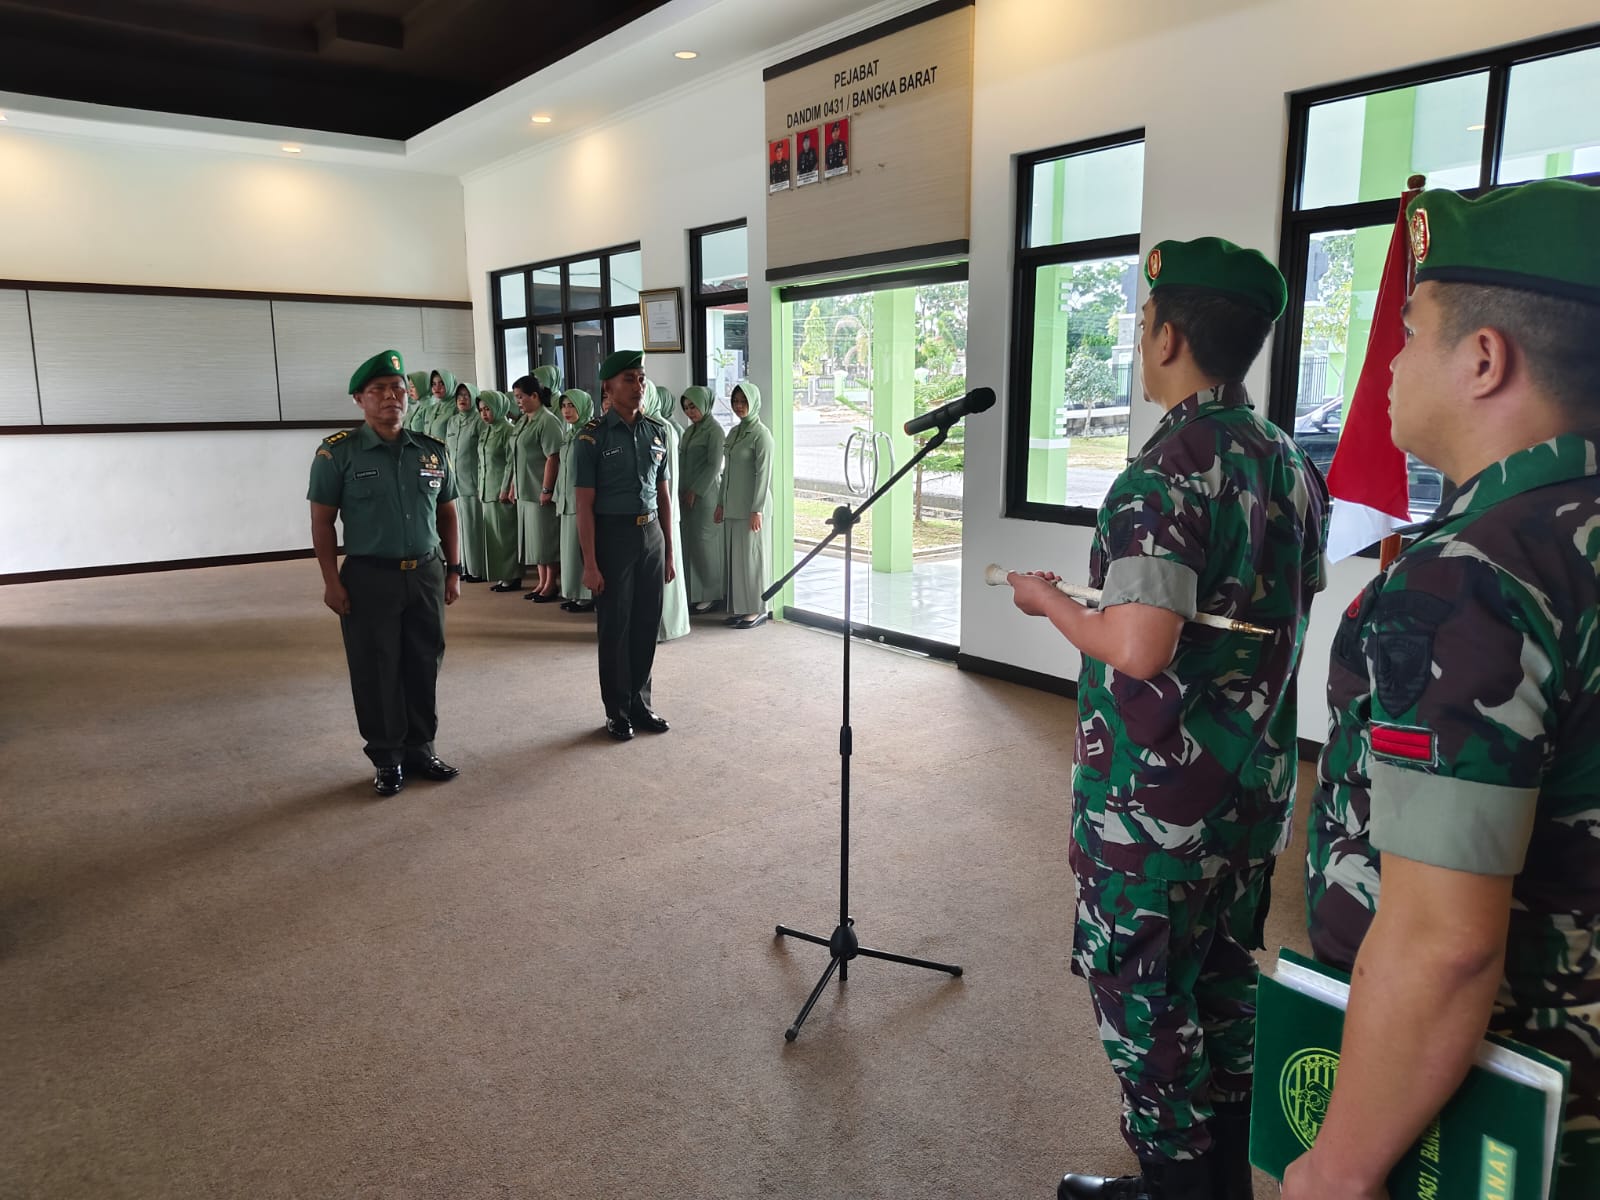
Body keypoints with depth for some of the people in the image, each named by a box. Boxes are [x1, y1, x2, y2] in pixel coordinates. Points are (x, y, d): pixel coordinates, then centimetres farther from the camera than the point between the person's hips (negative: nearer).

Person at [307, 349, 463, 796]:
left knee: (424, 667, 10)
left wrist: (453, 570, 10)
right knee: (376, 671, 4)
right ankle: (387, 759, 18)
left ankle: (420, 749, 25)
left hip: (427, 574, 4)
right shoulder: (338, 453, -5)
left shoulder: (432, 450, 7)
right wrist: (332, 581, -9)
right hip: (369, 578, -3)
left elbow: (446, 513, 14)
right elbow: (322, 522, -4)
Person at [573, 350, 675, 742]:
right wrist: (590, 563, -14)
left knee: (647, 624, 10)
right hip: (613, 536, -4)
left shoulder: (656, 432, 7)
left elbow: (663, 495, 12)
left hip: (651, 534, 4)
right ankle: (617, 711, 20)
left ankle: (640, 703, 26)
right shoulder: (593, 437, -8)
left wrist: (669, 552, 11)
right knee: (615, 626, 6)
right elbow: (584, 504, -9)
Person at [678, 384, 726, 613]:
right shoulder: (689, 431, 15)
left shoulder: (714, 431, -8)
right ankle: (694, 594, 11)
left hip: (705, 494, -7)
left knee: (704, 541, -4)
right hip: (687, 494, 7)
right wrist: (682, 491, 7)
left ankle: (712, 594, 5)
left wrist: (695, 491, -14)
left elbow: (714, 466, -13)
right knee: (689, 542, 6)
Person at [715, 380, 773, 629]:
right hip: (733, 506, 8)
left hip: (752, 506, -8)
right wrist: (720, 503, 15)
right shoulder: (734, 432, 13)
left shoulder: (761, 434, -10)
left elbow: (764, 474, -15)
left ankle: (757, 609, 7)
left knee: (752, 555, -2)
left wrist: (757, 510, -18)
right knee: (735, 555, 10)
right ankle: (741, 607, 17)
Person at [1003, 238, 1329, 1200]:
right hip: (1258, 784, 9)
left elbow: (1139, 649, -28)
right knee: (1225, 981, 20)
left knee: (1143, 992, 8)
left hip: (1156, 795, -8)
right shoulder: (1292, 463, 5)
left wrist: (1051, 603, -11)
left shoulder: (1169, 468, -21)